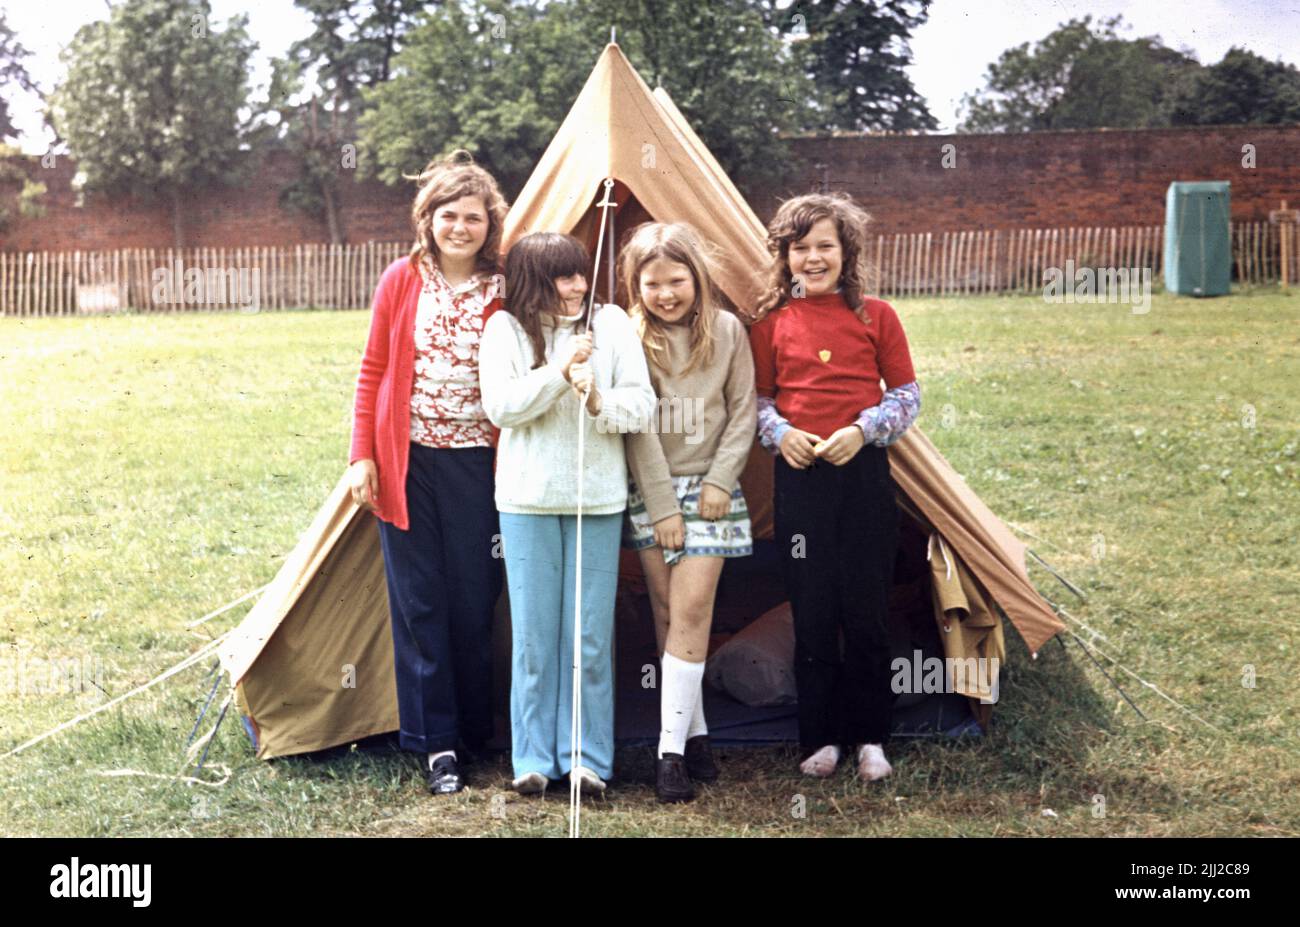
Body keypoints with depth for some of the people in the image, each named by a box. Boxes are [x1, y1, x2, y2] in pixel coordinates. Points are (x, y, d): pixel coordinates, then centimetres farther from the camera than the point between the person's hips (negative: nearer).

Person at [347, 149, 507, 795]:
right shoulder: (401, 282, 2)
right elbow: (373, 373, 5)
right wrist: (363, 456, -1)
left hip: (477, 466, -1)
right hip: (408, 462, 1)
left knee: (473, 601, 4)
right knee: (418, 603, 3)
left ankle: (474, 731, 22)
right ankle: (436, 743, 12)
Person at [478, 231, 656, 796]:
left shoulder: (611, 323, 2)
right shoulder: (505, 328, 0)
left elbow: (641, 405, -1)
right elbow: (499, 407, -10)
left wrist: (600, 403, -21)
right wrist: (560, 371, -19)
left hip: (598, 497, 1)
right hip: (528, 499, 0)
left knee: (591, 633, 3)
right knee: (534, 632, 5)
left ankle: (587, 756, 14)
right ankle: (533, 757, 16)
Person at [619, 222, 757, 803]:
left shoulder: (727, 331, -1)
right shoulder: (630, 338, -5)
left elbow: (743, 412, 4)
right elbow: (636, 428, -7)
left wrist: (720, 480, -5)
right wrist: (662, 504, -10)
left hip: (709, 488, 0)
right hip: (650, 489, 1)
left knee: (692, 608, -9)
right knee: (666, 611, 3)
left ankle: (672, 749, -9)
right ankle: (694, 733, 14)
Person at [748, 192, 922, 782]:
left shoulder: (876, 316, 2)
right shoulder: (771, 324, 5)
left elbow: (907, 394, 5)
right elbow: (758, 398, 13)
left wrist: (864, 429, -11)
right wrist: (778, 432, -7)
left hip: (863, 471, -1)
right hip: (799, 474, 1)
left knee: (866, 610, 3)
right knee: (811, 613, 5)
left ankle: (870, 738, 16)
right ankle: (819, 739, 16)